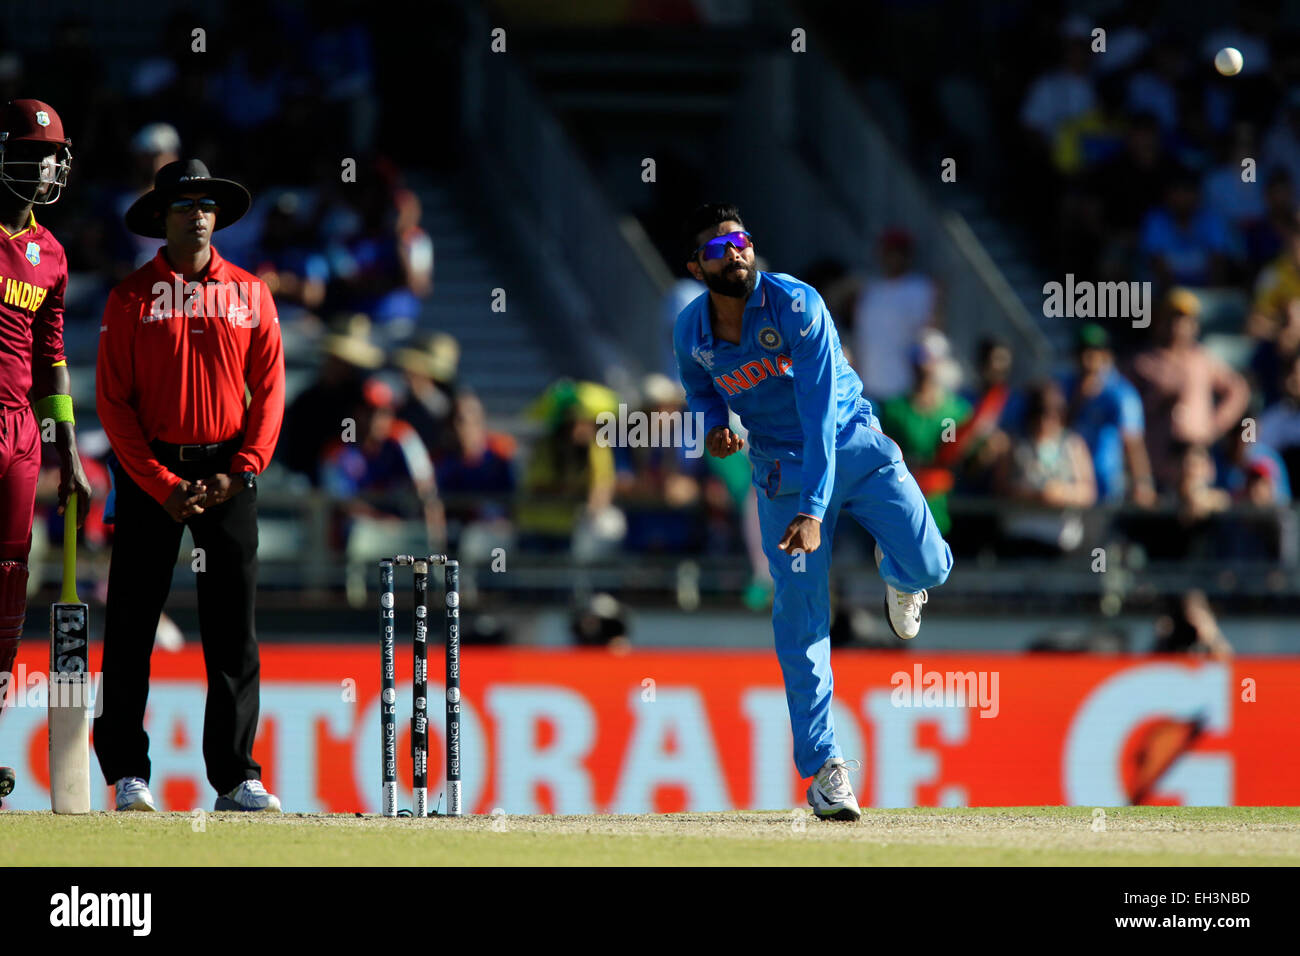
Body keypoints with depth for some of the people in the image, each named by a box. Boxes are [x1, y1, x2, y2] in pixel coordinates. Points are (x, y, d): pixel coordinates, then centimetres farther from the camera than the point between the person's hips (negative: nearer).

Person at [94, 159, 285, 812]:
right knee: (132, 624, -2)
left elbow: (269, 389, 7)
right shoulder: (132, 297, 2)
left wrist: (241, 470, -7)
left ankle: (236, 777, 1)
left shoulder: (249, 294, 9)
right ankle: (127, 773, 4)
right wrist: (161, 484, -11)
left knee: (233, 629, -1)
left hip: (227, 473, 2)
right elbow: (113, 399, -2)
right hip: (149, 474, -2)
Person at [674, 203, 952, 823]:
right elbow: (701, 394, 15)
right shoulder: (690, 334, -7)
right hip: (781, 465, 2)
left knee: (928, 564, -18)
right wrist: (714, 429, -11)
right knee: (800, 615, -6)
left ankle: (896, 570, 23)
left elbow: (819, 411, -29)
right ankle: (823, 765, 1)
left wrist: (814, 509, -37)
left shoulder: (797, 306, -22)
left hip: (853, 445, -2)